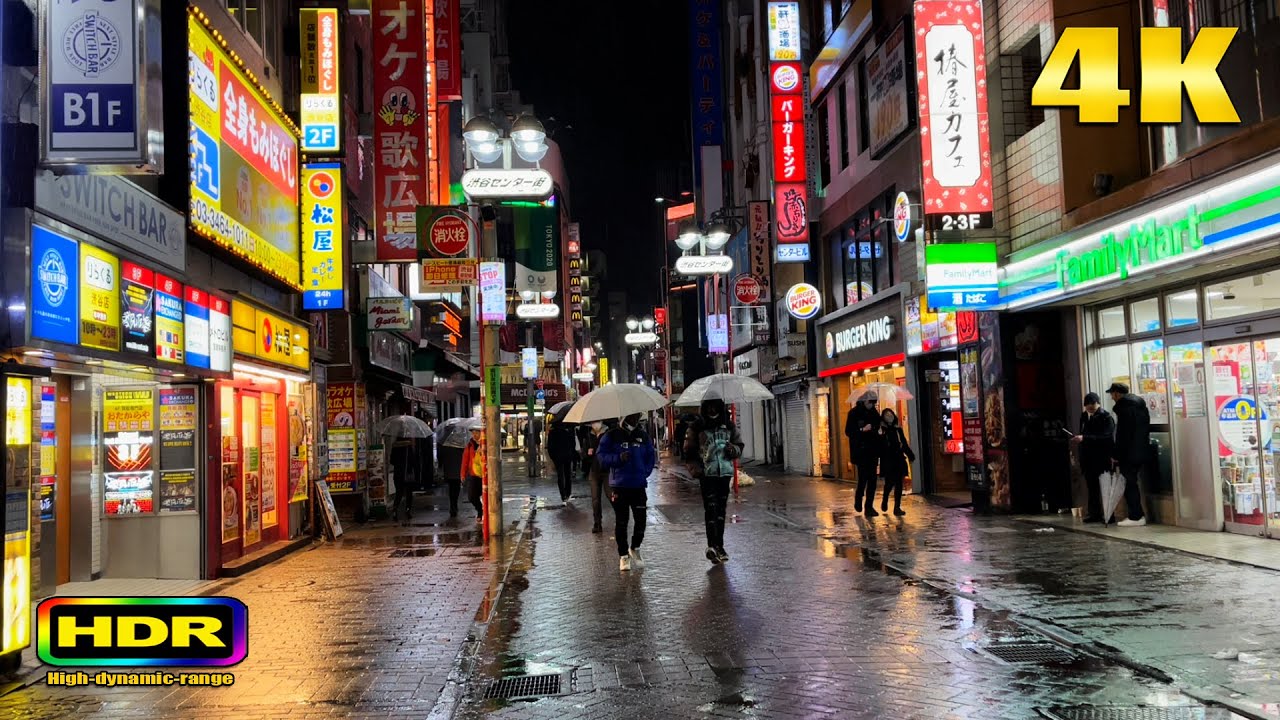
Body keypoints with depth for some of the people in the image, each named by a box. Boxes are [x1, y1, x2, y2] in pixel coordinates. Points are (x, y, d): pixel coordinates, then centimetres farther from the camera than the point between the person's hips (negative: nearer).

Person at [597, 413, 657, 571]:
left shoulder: (643, 437, 11)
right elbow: (601, 455, -4)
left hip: (639, 485, 3)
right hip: (619, 485, -3)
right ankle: (623, 555, 12)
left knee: (641, 519, 0)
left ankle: (635, 549, 24)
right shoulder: (611, 436, -1)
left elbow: (651, 456, 17)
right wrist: (618, 458, -19)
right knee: (621, 521, 2)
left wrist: (645, 472, 2)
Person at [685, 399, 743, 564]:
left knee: (721, 509, 9)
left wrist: (733, 449, -7)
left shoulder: (729, 425, 11)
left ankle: (719, 546, 16)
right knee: (710, 508, -14)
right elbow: (689, 450, 5)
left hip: (725, 472, 3)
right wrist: (696, 467, -10)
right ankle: (712, 546, -22)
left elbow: (740, 446, 16)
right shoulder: (698, 427, 3)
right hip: (707, 474, -3)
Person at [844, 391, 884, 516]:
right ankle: (858, 500, 16)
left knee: (872, 479, 2)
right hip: (860, 451, -5)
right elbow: (848, 432, -8)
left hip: (872, 451, 5)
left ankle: (869, 507, 7)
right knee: (863, 477, -9)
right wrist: (862, 430, -20)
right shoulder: (854, 413, -4)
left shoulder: (874, 413, 11)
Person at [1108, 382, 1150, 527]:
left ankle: (1136, 516, -4)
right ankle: (1136, 515, 15)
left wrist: (1115, 454, -13)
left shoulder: (1123, 406, -13)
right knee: (1132, 482, 13)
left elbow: (1122, 433, -17)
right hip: (1141, 450, 9)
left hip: (1129, 453, -9)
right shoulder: (1140, 403, 15)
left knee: (1130, 483, -4)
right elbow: (1146, 427, 17)